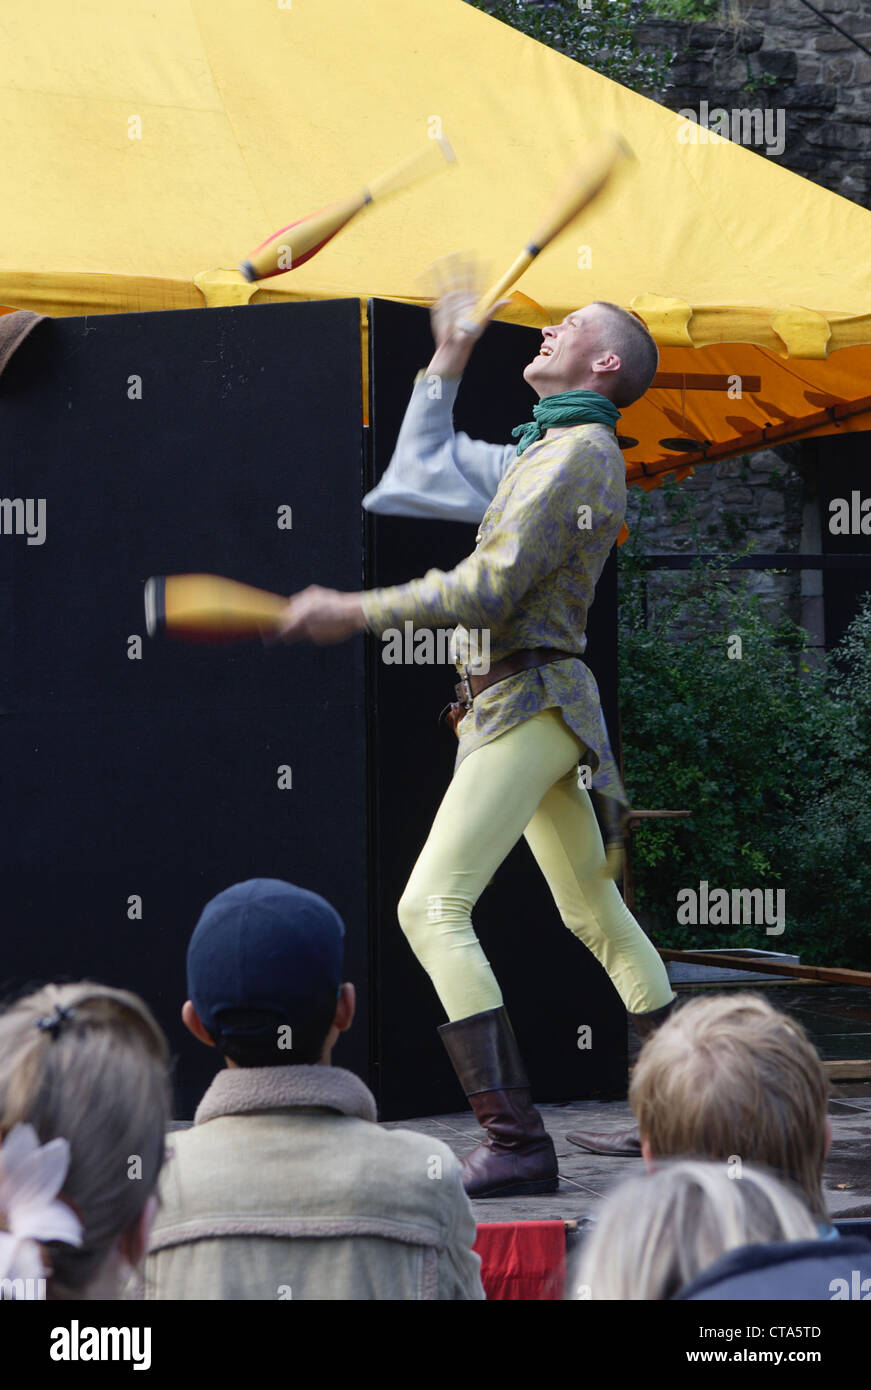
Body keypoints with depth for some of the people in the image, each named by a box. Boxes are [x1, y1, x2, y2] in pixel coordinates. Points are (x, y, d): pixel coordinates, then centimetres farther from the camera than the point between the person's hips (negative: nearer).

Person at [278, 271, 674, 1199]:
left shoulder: (575, 453, -12)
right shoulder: (537, 452, 18)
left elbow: (489, 590, -20)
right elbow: (426, 469, 32)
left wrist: (356, 612, -16)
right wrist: (448, 363, 30)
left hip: (525, 700, -10)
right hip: (534, 705, 10)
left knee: (432, 908, -18)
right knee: (596, 914, 16)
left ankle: (516, 1145, -24)